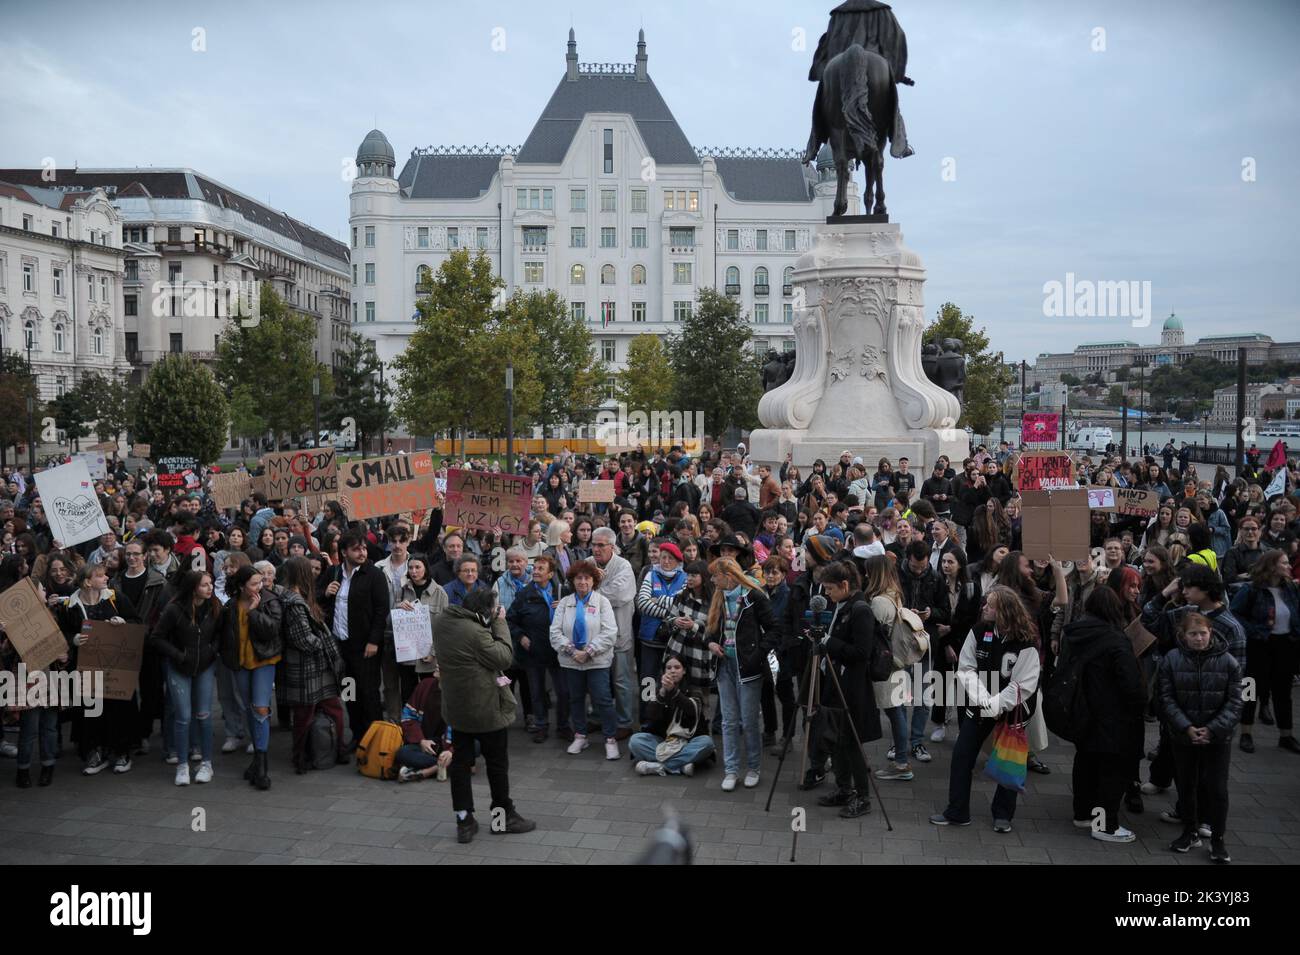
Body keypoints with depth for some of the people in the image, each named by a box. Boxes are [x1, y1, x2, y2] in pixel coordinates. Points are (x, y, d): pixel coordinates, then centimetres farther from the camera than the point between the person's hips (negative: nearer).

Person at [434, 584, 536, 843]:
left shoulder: (444, 624, 1)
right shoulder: (475, 632, -26)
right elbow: (504, 657, -18)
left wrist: (493, 625, 1)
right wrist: (500, 624, -13)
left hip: (456, 707, 7)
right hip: (486, 708, -7)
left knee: (460, 761, 10)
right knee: (497, 762, 9)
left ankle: (464, 820, 14)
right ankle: (504, 816, 22)